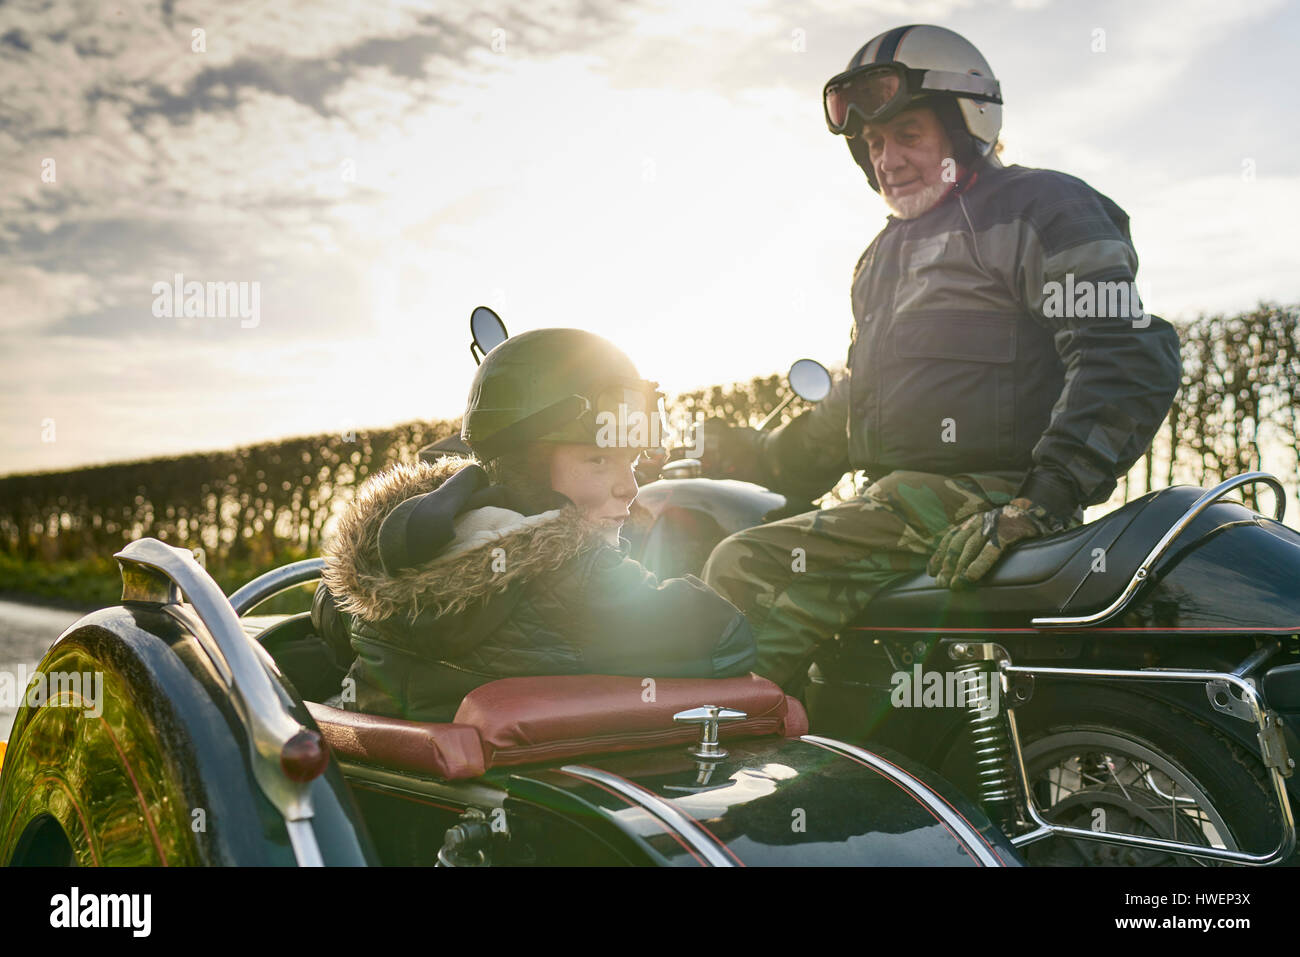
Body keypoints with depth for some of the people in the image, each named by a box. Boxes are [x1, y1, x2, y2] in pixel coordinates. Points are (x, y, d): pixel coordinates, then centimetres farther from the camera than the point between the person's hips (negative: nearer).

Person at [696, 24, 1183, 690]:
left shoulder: (1040, 208, 0)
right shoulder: (887, 256, 28)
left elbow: (1129, 356, -13)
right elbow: (853, 401, 34)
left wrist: (1044, 500, -24)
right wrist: (763, 457, 19)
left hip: (982, 496, -10)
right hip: (897, 496, 10)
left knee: (744, 571, -24)